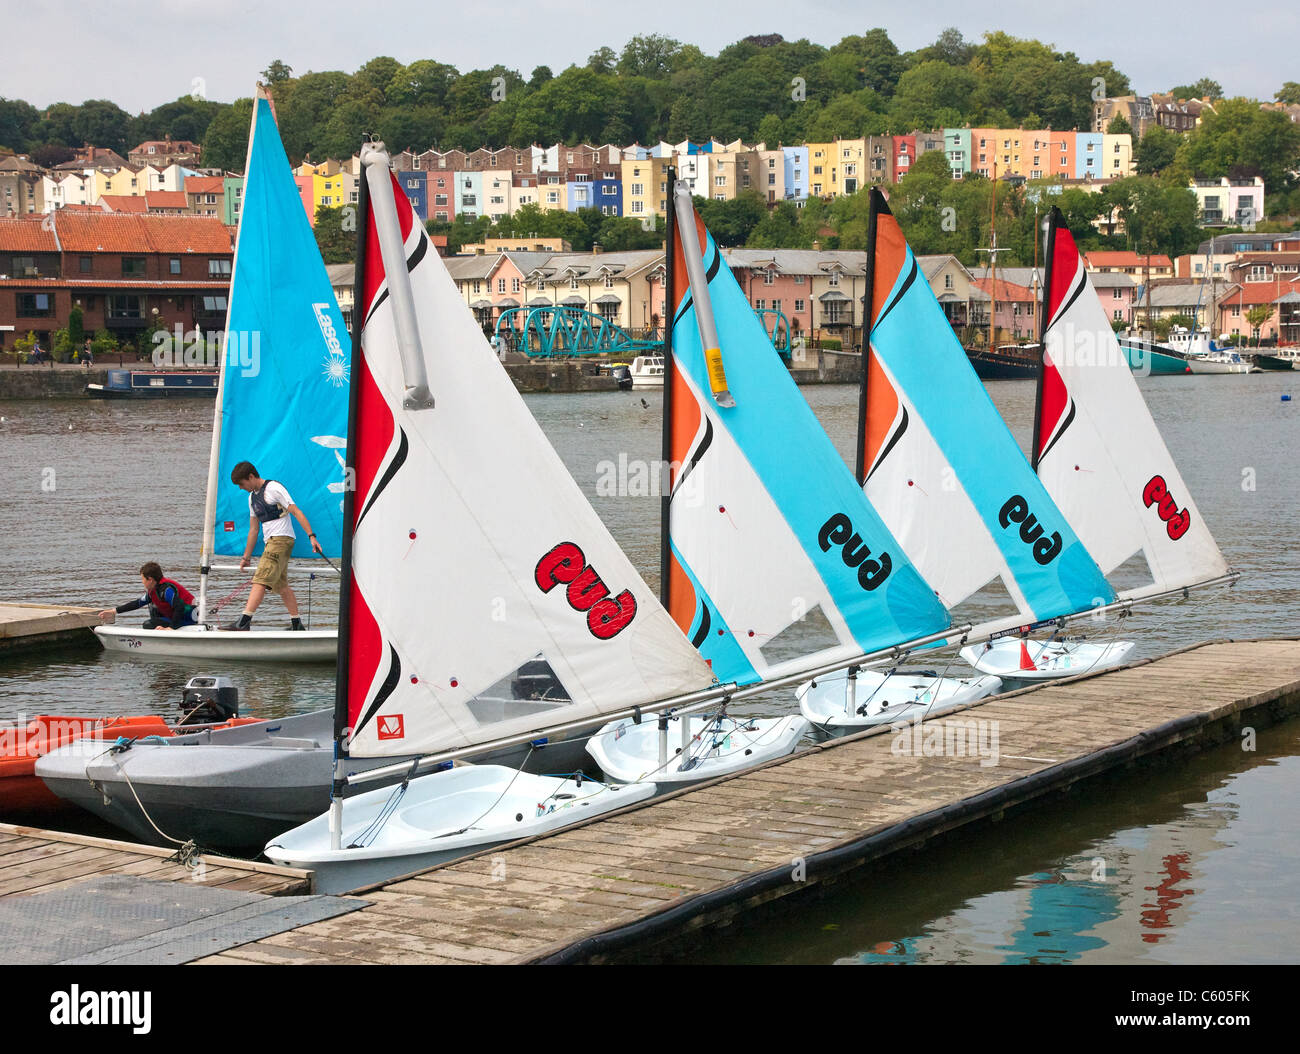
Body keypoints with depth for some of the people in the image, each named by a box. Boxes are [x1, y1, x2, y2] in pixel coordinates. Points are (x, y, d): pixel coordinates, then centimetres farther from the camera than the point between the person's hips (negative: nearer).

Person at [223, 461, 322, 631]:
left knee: (260, 580, -18)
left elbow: (296, 512, -11)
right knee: (280, 586, 10)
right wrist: (246, 556, 25)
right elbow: (253, 529, 24)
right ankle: (297, 624, 16)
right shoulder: (252, 497, 18)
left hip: (281, 539, -9)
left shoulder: (274, 488, -7)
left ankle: (244, 621, -26)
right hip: (270, 542, 9)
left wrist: (311, 536, -17)